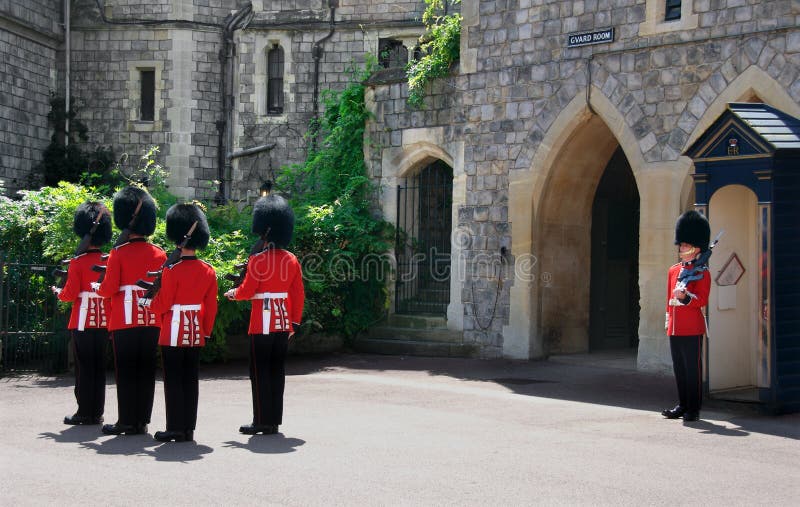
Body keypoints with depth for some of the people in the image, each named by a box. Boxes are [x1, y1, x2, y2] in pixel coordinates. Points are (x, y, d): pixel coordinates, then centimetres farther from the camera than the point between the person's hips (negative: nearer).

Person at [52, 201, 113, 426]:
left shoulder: (77, 262, -11)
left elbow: (70, 294, -10)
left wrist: (58, 292, 9)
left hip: (82, 322, -5)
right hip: (104, 321, 5)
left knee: (83, 367, 1)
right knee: (99, 367, 10)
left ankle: (85, 413, 4)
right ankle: (97, 413, 13)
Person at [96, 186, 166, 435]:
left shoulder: (119, 253, -7)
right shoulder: (159, 254, 5)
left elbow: (109, 289, -9)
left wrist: (97, 289, 10)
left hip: (125, 320, -4)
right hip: (152, 320, 4)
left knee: (125, 371, 2)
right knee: (146, 370, 8)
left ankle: (126, 422, 3)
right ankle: (142, 421, 11)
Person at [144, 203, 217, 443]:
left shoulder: (172, 270, -14)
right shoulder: (208, 271, 3)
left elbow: (162, 305, -11)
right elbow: (211, 307, 7)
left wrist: (145, 302, 9)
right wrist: (206, 331, 18)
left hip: (174, 332, -5)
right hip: (196, 333, 5)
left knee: (173, 381, 1)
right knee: (191, 380, 9)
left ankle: (175, 429, 3)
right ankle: (189, 429, 13)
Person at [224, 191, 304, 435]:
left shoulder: (258, 260, -13)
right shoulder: (292, 260, 5)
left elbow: (247, 291, -9)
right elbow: (299, 295, 7)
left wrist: (232, 294, 12)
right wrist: (294, 323, 15)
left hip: (262, 324, -6)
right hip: (283, 323, 6)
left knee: (260, 372, 1)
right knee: (277, 372, 10)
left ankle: (262, 421, 2)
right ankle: (275, 421, 14)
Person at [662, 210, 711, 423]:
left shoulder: (702, 272, -5)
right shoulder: (673, 270, 15)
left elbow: (702, 300, -12)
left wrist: (685, 296, -27)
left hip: (692, 328, -7)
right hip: (674, 328, 7)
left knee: (693, 369, -1)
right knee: (679, 369, 12)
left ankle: (693, 410, 5)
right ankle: (682, 405, 21)